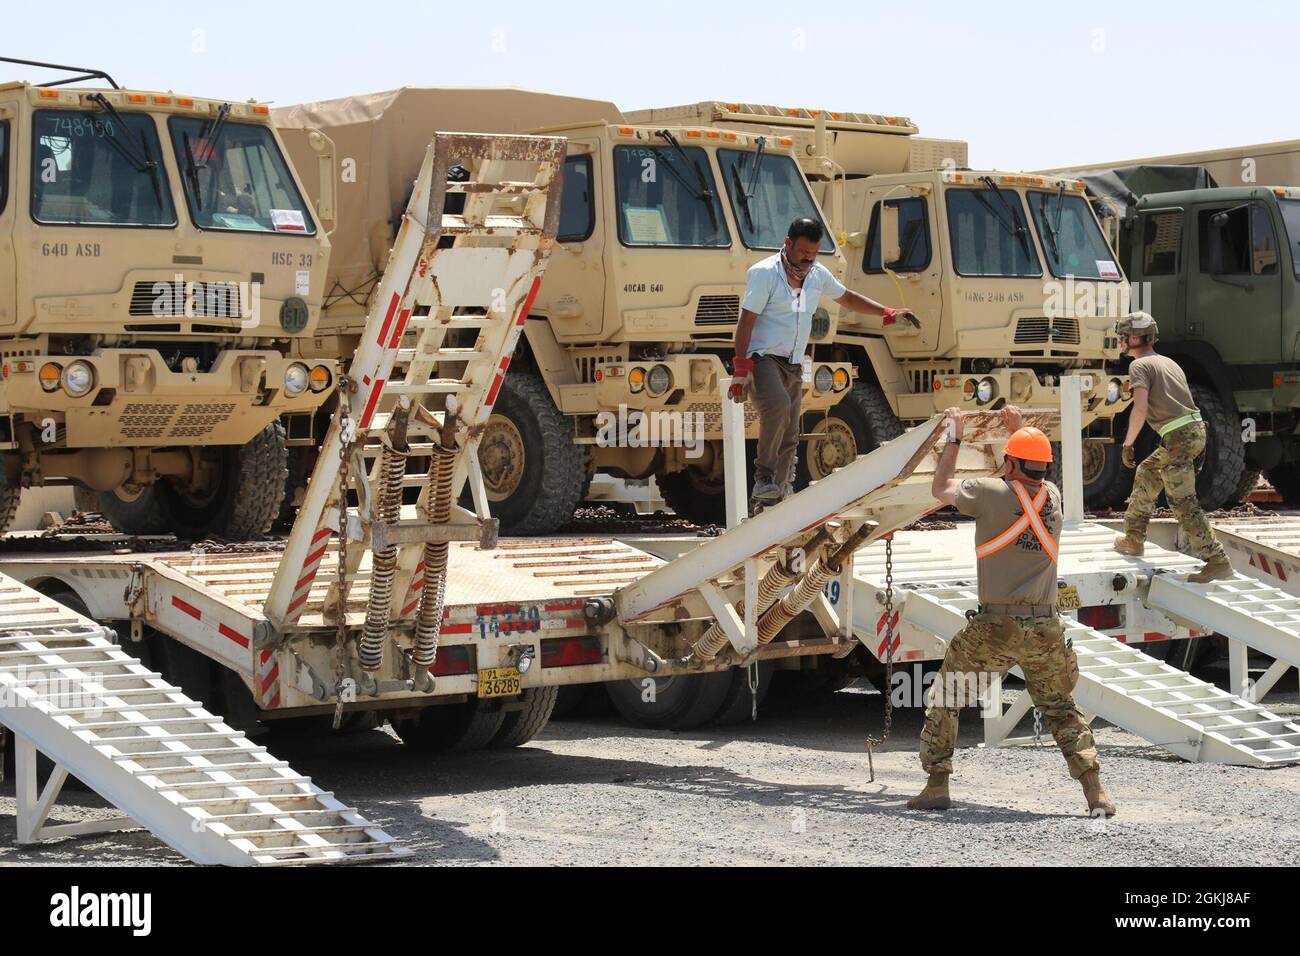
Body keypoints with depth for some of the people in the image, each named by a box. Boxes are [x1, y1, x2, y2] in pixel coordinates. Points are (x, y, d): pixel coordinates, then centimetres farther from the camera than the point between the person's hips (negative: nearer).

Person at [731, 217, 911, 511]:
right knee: (778, 404, -33)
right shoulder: (764, 273, -8)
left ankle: (776, 497, 4)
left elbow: (847, 298, 30)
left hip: (793, 365, 7)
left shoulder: (818, 274, 13)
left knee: (789, 437, 1)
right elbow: (746, 322, -12)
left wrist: (888, 313, 26)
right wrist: (740, 369, -19)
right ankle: (763, 479, -30)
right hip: (762, 358, -7)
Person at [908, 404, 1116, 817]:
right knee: (1060, 709, 15)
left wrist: (954, 437, 23)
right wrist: (1017, 429, 39)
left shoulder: (992, 493, -5)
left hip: (995, 626, -4)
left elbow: (940, 487, 13)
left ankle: (936, 786, 11)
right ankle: (1096, 791, 3)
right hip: (1046, 627, 4)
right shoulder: (1052, 496, 7)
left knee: (944, 701, 12)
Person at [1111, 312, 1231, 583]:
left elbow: (1141, 408, -18)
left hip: (1177, 437, -9)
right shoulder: (1168, 362, 22)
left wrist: (1127, 444, -9)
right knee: (1146, 475, 25)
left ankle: (1217, 562, -10)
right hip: (1195, 429, 9)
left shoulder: (1140, 365, -5)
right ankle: (1134, 540, 33)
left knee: (1183, 503, -6)